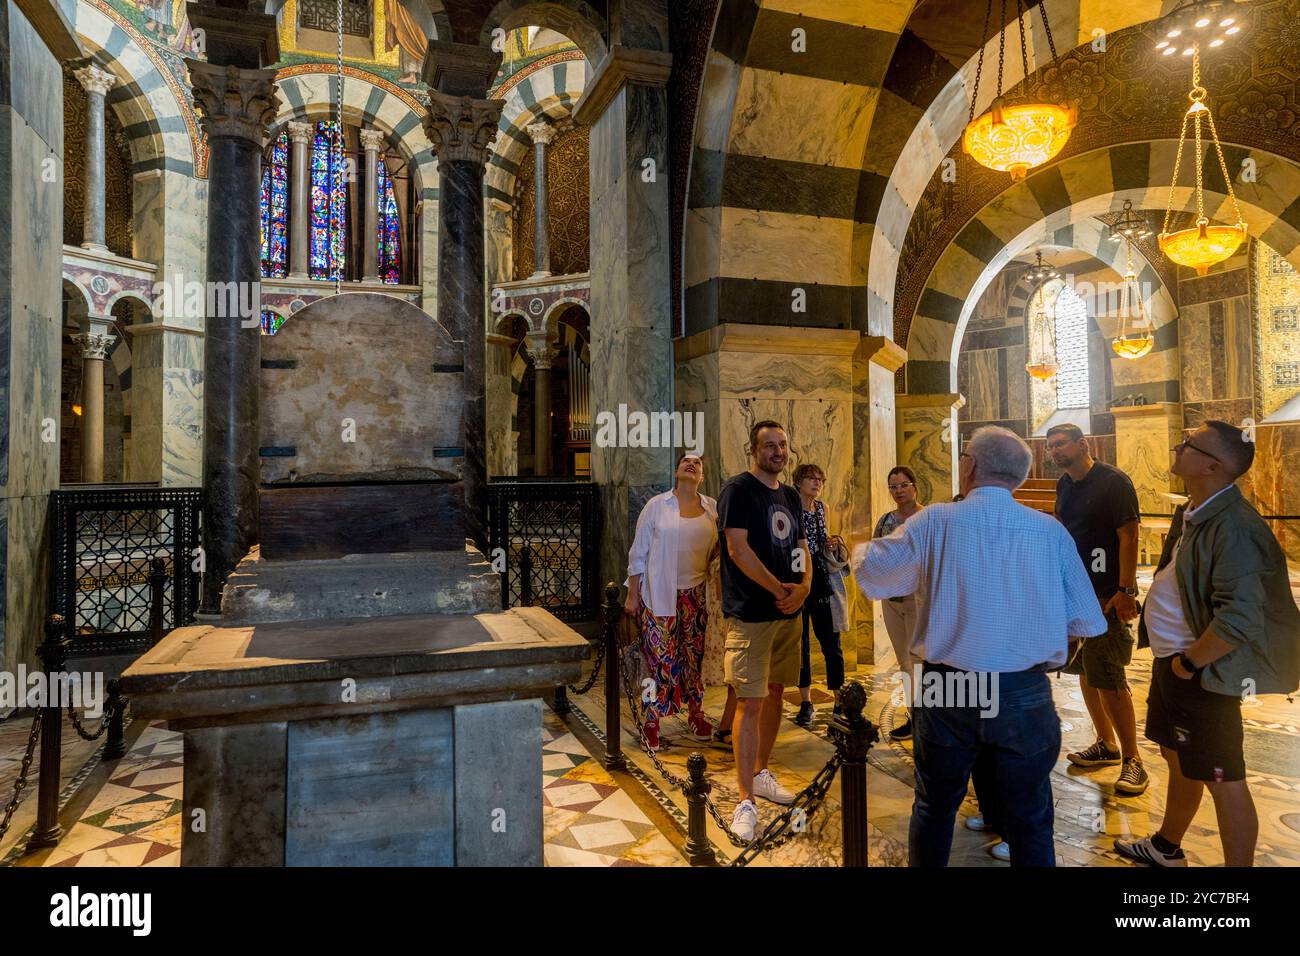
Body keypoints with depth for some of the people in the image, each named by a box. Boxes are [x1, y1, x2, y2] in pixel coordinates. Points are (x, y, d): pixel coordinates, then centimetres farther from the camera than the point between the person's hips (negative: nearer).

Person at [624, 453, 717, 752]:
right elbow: (638, 553, 0)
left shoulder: (712, 508, 6)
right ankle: (652, 721, 14)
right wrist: (632, 596, -1)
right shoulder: (656, 506, -2)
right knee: (660, 657, -1)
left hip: (697, 593, 3)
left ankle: (695, 713, 28)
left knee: (695, 655, 11)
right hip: (659, 594, -3)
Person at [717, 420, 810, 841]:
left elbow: (801, 546, 15)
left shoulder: (790, 496, 14)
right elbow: (737, 549, -18)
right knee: (750, 703, -7)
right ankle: (746, 802, 1)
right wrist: (780, 589, -15)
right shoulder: (738, 490, -9)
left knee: (775, 693, 15)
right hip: (750, 614, -7)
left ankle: (761, 773, 32)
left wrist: (804, 586, -5)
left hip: (788, 612, 8)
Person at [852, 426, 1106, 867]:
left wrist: (862, 548, 24)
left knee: (934, 808, 19)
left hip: (947, 694, 0)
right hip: (1025, 698, 1)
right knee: (1029, 819, 17)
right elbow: (1086, 623, -2)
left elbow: (872, 572, 1)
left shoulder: (934, 522, -10)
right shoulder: (1052, 532, -6)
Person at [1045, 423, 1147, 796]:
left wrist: (1125, 590, -21)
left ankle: (1132, 760, 4)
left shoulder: (1113, 481, -11)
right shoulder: (1064, 485, 11)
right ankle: (1106, 744, 28)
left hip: (1106, 594, -8)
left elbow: (1128, 535, -15)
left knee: (1108, 678, -8)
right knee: (1085, 671, 13)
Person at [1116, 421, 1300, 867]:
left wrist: (1189, 662, -18)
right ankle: (1166, 848, 44)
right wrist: (1170, 660, 12)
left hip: (1201, 672, -10)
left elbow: (1241, 620, -31)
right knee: (1179, 759, 25)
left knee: (1222, 780, 5)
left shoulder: (1231, 526, -24)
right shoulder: (1191, 513, 5)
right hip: (1170, 661, 10)